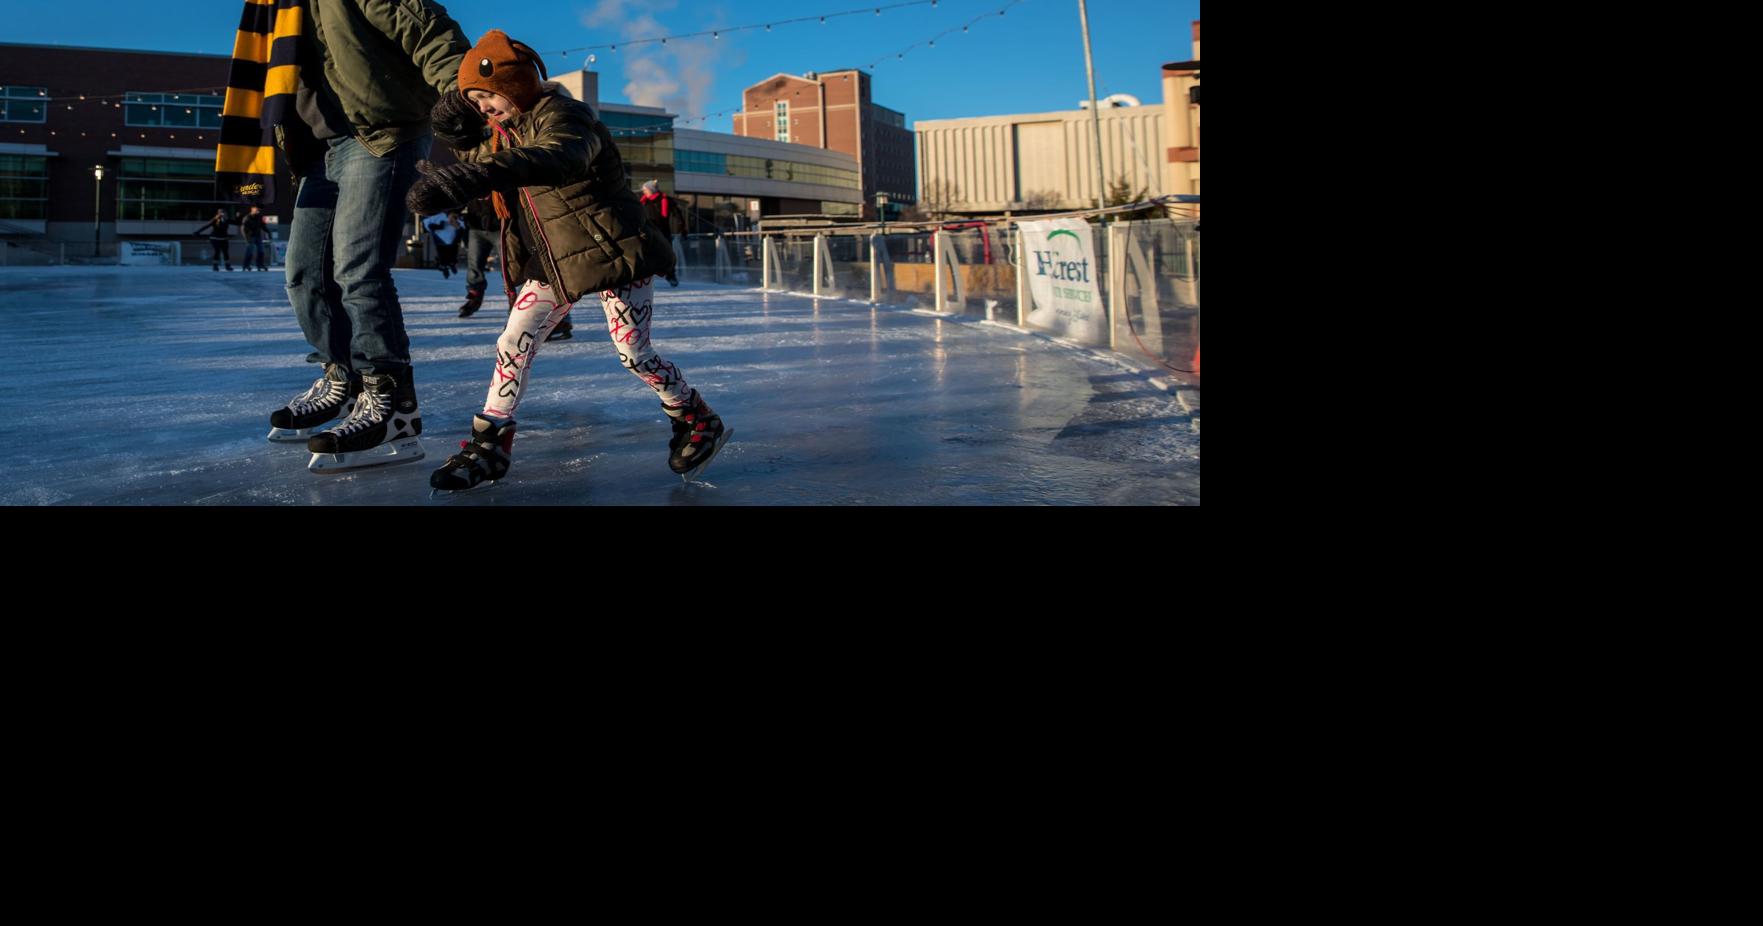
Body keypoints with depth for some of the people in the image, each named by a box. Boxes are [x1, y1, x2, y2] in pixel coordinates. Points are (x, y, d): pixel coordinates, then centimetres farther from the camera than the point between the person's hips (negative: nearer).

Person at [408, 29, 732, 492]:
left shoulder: (563, 115, -20)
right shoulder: (504, 131, 8)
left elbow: (559, 158, -44)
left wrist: (477, 175, -60)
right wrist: (462, 138, -3)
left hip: (612, 252, -8)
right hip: (551, 263, 8)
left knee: (634, 354, -4)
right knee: (513, 346, -1)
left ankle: (698, 423, 17)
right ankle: (489, 445, 5)